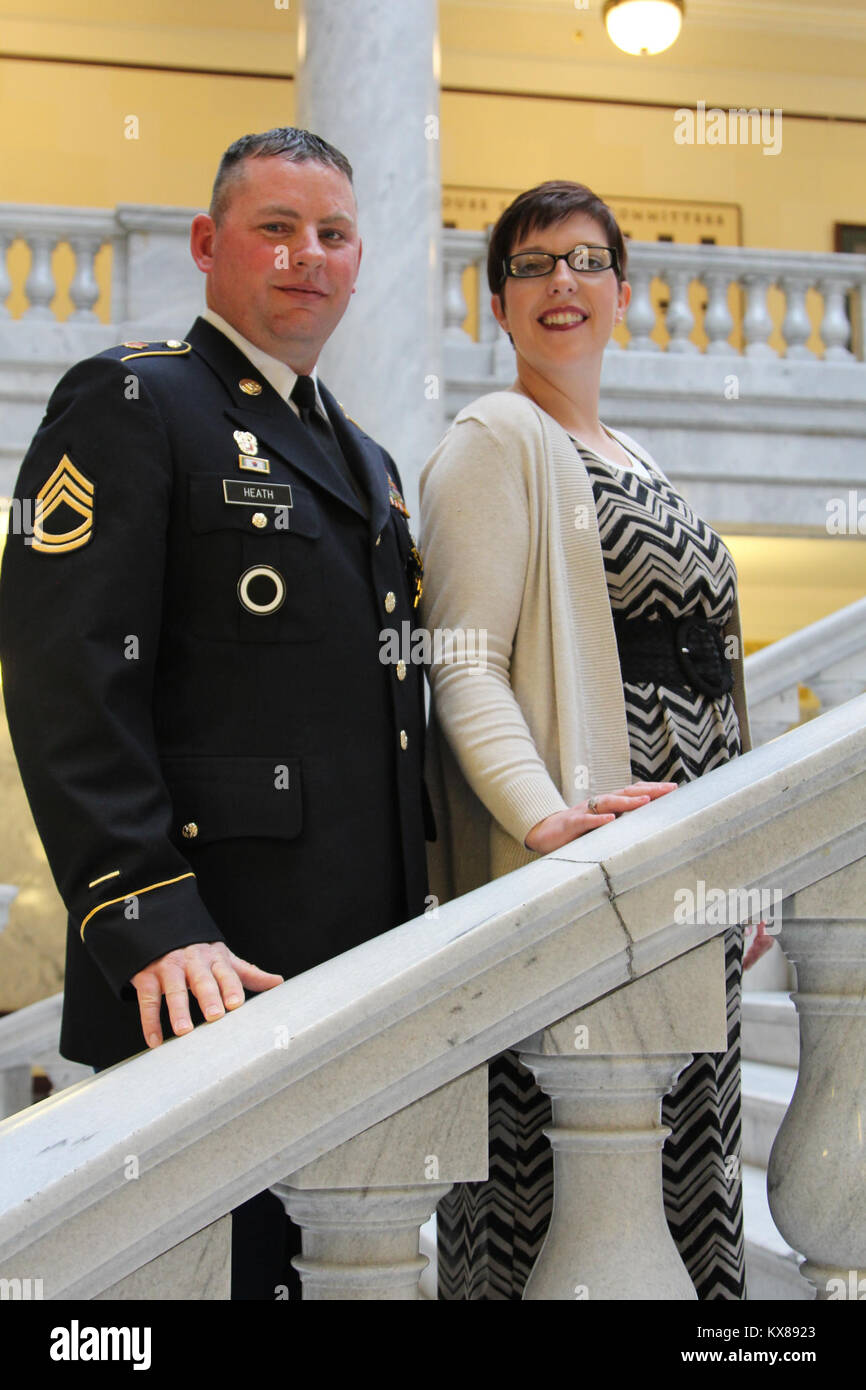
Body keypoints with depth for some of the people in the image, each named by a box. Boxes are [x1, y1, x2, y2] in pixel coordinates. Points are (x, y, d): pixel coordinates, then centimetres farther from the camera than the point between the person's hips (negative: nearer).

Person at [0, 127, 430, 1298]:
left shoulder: (365, 458, 21)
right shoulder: (130, 404, -4)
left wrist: (414, 922, 14)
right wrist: (150, 927, -23)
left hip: (363, 971, 8)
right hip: (210, 975, -8)